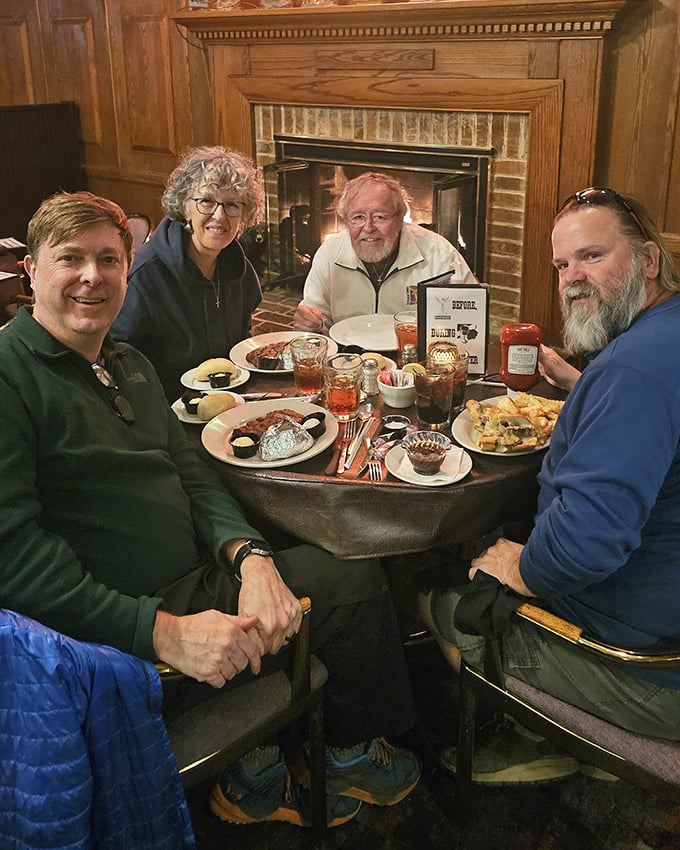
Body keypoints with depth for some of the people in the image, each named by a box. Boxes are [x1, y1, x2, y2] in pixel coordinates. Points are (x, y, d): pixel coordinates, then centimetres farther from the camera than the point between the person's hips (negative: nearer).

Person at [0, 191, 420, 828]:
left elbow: (191, 475, 10)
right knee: (350, 587, -11)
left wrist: (250, 555, -9)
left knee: (357, 576, 3)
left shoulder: (130, 364, 13)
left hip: (198, 583, 9)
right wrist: (163, 632, -28)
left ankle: (257, 773, 15)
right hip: (113, 632, -8)